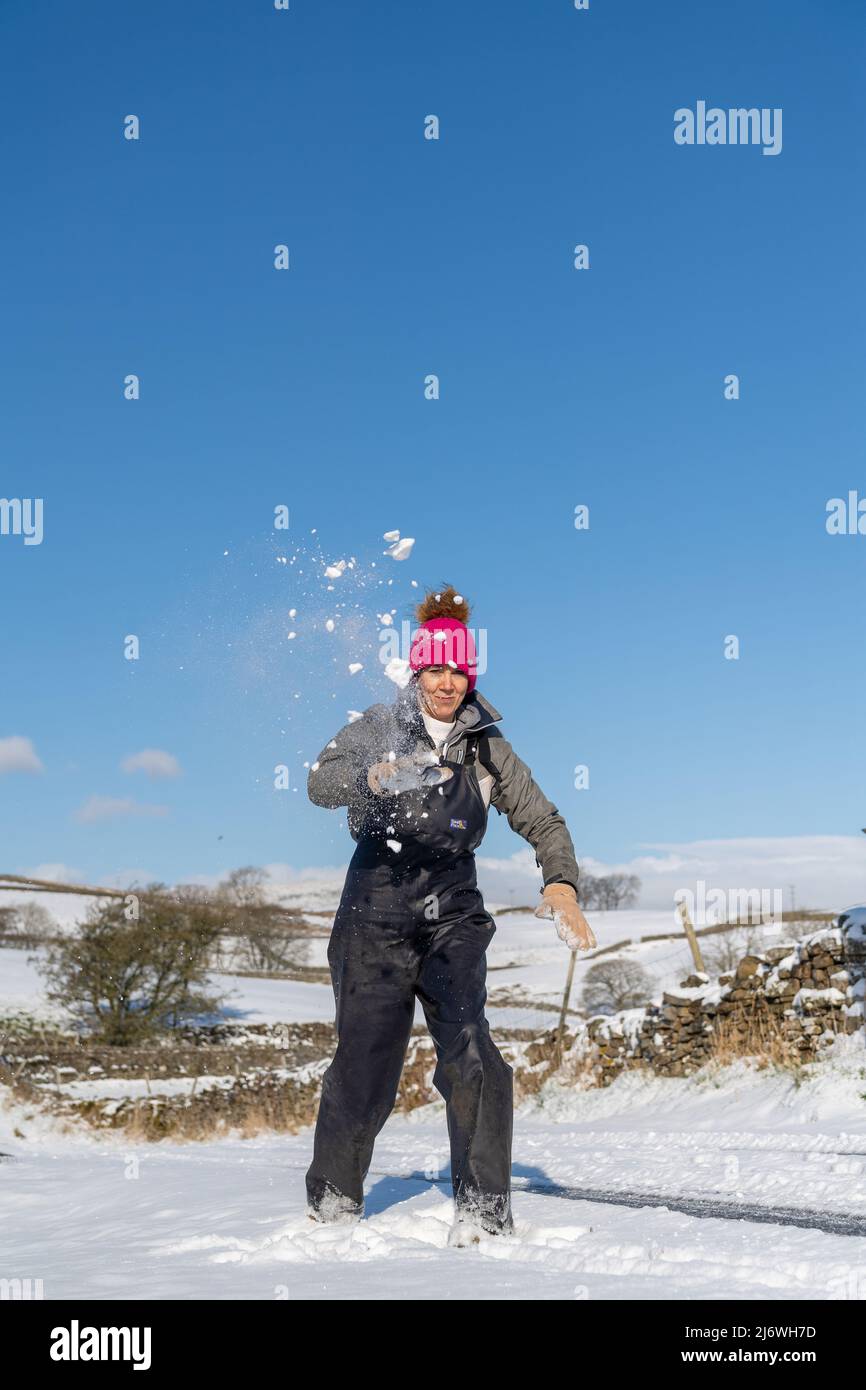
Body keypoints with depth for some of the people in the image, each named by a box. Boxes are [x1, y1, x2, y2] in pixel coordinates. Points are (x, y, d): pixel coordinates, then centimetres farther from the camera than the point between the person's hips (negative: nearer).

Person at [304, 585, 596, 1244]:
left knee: (470, 1055, -15)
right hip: (375, 917, -1)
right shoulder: (380, 727, 2)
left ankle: (484, 1209, -4)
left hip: (453, 918, 1)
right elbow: (321, 781, -13)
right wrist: (376, 776, -35)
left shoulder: (488, 747, 7)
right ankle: (332, 1202, 22)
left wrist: (561, 882, -13)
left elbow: (542, 819, 6)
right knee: (364, 1063, 0)